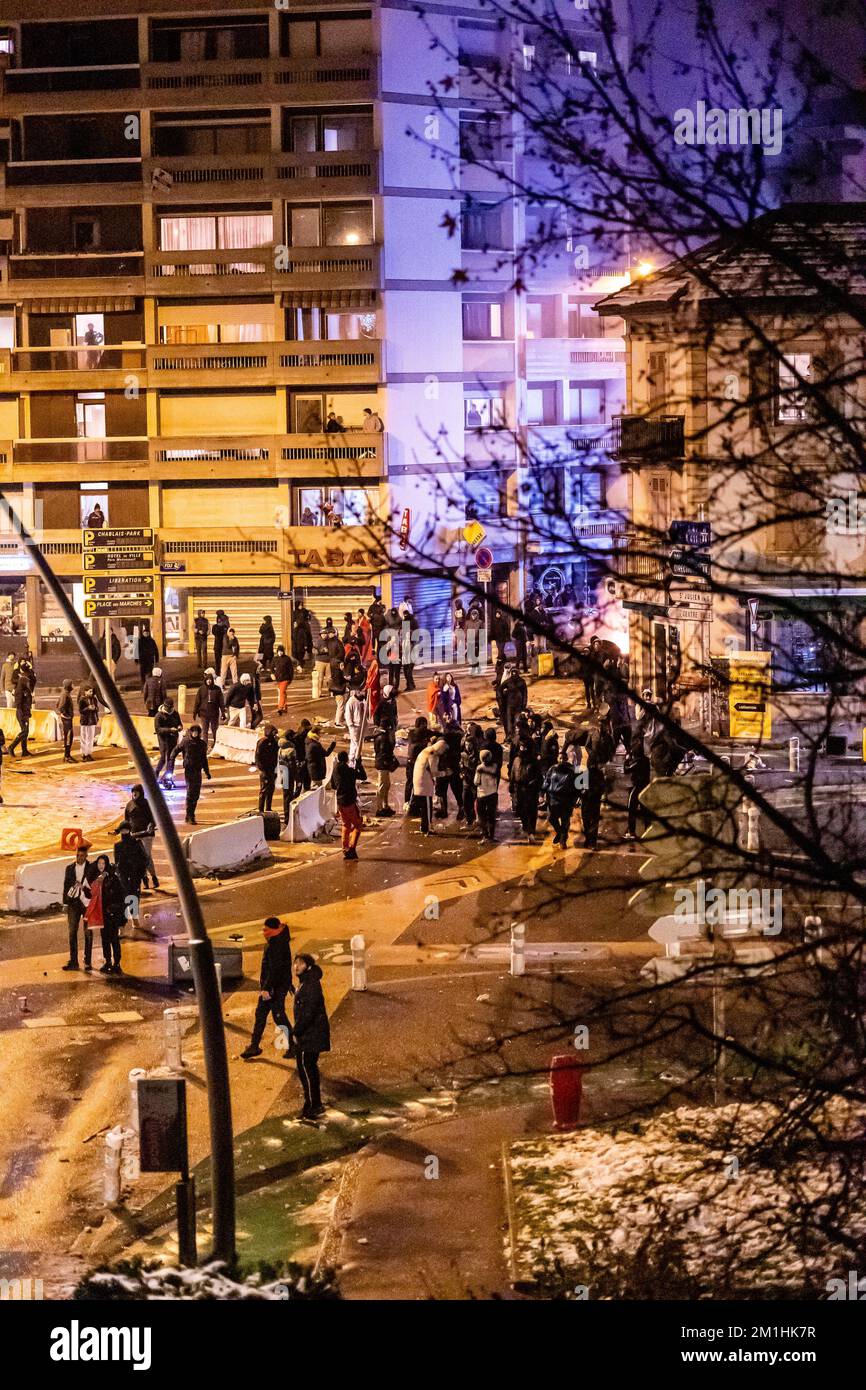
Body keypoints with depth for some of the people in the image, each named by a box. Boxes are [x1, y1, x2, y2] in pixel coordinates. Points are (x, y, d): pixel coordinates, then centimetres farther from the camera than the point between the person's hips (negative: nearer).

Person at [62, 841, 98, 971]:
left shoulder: (92, 868, 1)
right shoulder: (69, 868, 10)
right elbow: (66, 886, 11)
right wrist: (65, 903, 6)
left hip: (87, 903, -3)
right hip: (73, 903, 3)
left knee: (88, 933, 1)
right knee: (72, 932, 0)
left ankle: (88, 962, 7)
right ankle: (73, 962, 4)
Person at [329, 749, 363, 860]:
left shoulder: (335, 771, 4)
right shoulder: (350, 771, -13)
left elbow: (332, 786, 15)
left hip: (340, 802, 6)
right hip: (350, 802, -6)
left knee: (346, 825, 19)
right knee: (357, 825, 6)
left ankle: (345, 850, 15)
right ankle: (352, 847, -10)